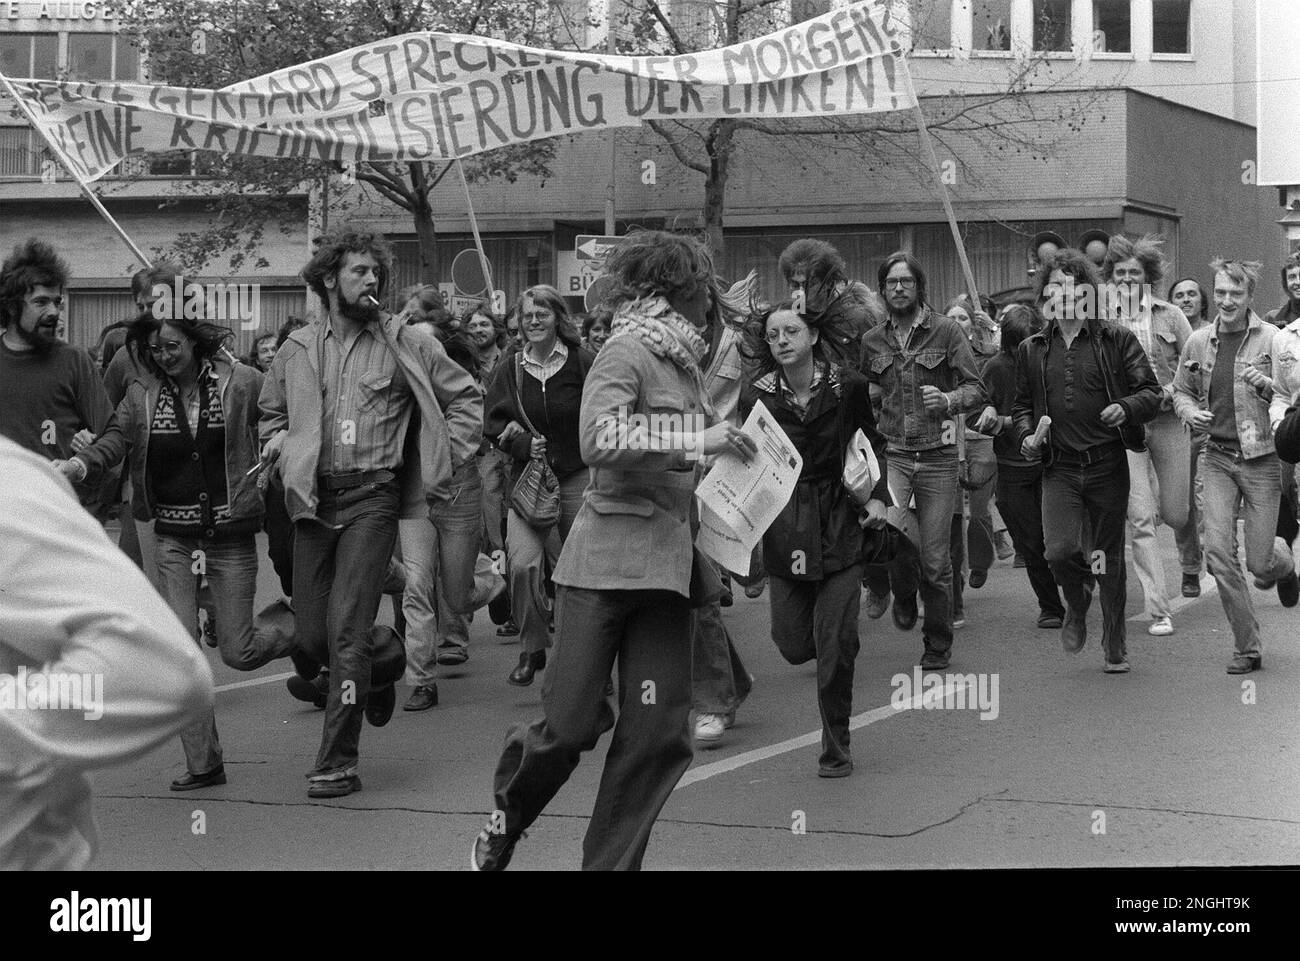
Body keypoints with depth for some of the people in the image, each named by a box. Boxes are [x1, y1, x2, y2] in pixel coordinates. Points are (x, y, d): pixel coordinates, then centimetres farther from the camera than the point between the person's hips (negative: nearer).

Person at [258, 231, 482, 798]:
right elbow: (270, 411, 27)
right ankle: (384, 657, 37)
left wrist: (442, 464, 3)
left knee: (346, 631, -12)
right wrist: (278, 443, 7)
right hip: (312, 498, 4)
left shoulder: (407, 345, 2)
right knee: (311, 638, 3)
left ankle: (339, 763, -5)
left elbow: (465, 398, 10)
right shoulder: (297, 349, 10)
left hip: (372, 499, -4)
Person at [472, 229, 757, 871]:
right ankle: (504, 823, 23)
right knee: (571, 722, -4)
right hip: (606, 560, -7)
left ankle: (612, 863, 13)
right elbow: (598, 441, -22)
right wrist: (698, 440, -21)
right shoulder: (626, 351, -7)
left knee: (659, 733, 1)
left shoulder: (684, 360, 16)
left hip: (667, 567, 7)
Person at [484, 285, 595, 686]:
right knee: (523, 563, -17)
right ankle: (532, 649, -1)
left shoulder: (583, 363, -3)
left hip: (578, 477, -1)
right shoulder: (510, 371, 5)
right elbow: (494, 424, 7)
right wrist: (523, 444, -10)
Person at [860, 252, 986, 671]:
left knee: (936, 559, 0)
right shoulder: (872, 341, 9)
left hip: (938, 455, -2)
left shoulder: (945, 331, 0)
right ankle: (904, 593, 11)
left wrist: (948, 400, -23)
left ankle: (939, 645, 19)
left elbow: (977, 390, -3)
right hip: (891, 453, 2)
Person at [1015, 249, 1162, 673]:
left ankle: (1115, 646, 22)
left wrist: (1125, 408, -19)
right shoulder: (1032, 349, 9)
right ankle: (1077, 602, 19)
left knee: (1110, 557, 5)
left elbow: (1152, 392, 1)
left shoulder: (1117, 340, 1)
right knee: (1059, 550, -16)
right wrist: (1026, 436, 1)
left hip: (1107, 464, -1)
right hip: (1059, 467, 1)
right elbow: (1022, 404, 20)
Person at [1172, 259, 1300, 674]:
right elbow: (1181, 390, 18)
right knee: (1218, 552, -10)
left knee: (1260, 563, -2)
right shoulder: (1199, 342, 5)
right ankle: (1248, 648, 2)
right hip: (1217, 457, 3)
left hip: (1261, 457, -3)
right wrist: (1190, 412, -3)